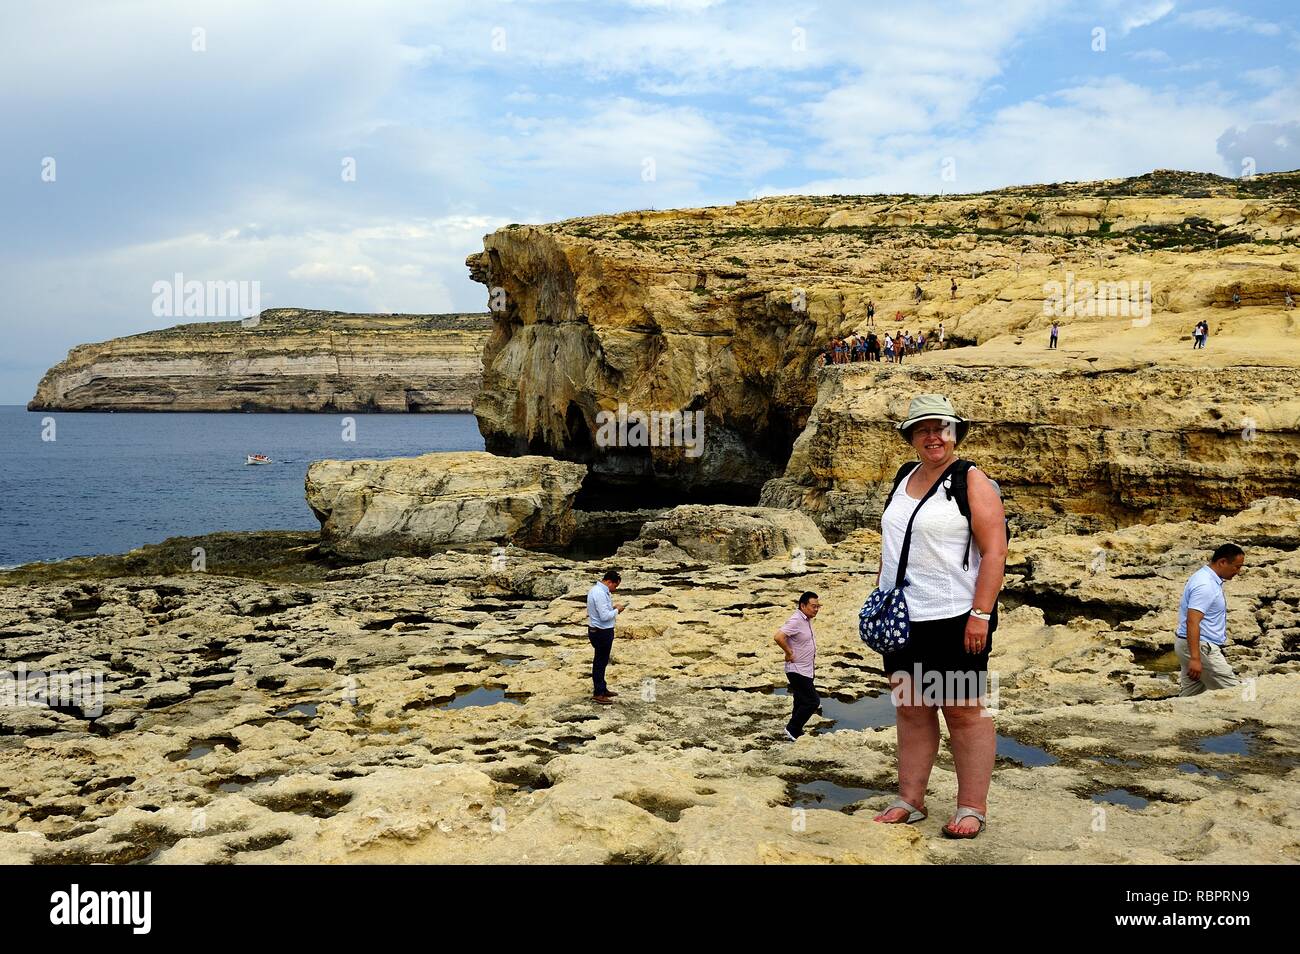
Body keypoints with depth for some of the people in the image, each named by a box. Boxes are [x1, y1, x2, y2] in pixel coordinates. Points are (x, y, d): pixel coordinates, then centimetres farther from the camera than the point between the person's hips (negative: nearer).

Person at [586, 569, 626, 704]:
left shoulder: (595, 590, 9)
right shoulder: (600, 594, -24)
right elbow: (604, 616, -27)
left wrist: (613, 608, 6)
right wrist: (616, 610, -12)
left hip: (596, 630, 11)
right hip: (602, 632, -11)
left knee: (601, 661, 20)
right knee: (600, 662, -1)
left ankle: (602, 689, 33)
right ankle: (598, 694, 8)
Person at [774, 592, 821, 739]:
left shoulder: (807, 620, 9)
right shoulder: (796, 621, -22)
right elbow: (778, 637, -34)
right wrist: (789, 653, -23)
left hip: (806, 670, 10)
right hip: (797, 671, -10)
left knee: (802, 703, 16)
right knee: (813, 701, -9)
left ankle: (795, 732, 26)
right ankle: (792, 730, 2)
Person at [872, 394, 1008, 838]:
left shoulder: (971, 481, -6)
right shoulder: (903, 479, 14)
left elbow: (995, 552, -11)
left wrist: (981, 614, -18)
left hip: (954, 619, -6)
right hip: (902, 619, 7)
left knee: (964, 711, 1)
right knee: (910, 709, 11)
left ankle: (972, 809, 9)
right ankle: (909, 801, 20)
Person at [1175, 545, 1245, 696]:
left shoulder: (1209, 579, 14)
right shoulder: (1205, 585, -20)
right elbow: (1192, 622, -27)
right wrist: (1195, 658, -31)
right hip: (1201, 648, -11)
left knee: (1189, 696, 10)